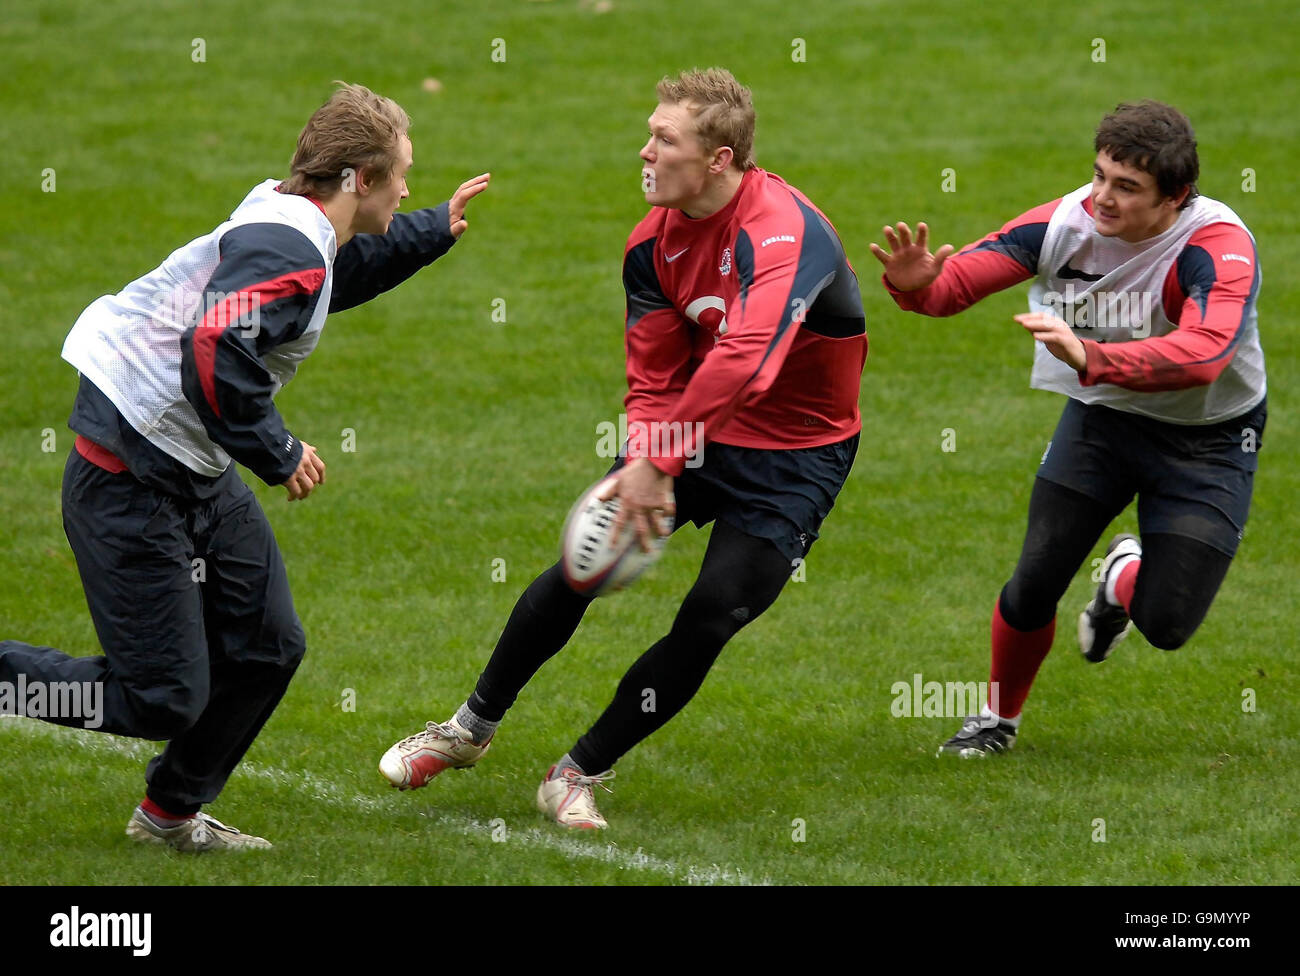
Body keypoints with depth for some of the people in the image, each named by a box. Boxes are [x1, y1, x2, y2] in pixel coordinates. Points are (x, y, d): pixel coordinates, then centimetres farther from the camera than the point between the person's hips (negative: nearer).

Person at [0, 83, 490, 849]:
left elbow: (341, 271, 34)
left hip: (198, 476, 10)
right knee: (162, 699, -8)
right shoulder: (288, 253, -23)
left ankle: (172, 814, 30)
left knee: (267, 647, 13)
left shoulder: (295, 228, 9)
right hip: (132, 482, -10)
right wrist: (278, 455, -24)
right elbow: (215, 349, -36)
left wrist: (435, 231, 36)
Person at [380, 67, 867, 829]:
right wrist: (643, 466, -23)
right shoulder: (656, 240, -6)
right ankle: (471, 729, 20)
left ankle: (579, 775, 5)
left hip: (796, 454, -6)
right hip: (695, 429, 6)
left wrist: (659, 466, -47)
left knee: (711, 616, -14)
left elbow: (745, 359, -46)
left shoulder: (783, 232, -31)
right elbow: (654, 378, -3)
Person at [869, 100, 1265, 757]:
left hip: (1207, 438, -3)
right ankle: (998, 719, 21)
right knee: (1034, 585, -7)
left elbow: (1203, 353, -49)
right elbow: (960, 277, -15)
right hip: (1101, 415, 3)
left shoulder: (1218, 247, -32)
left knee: (1166, 623, -10)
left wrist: (1092, 358, -63)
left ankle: (1126, 579, 29)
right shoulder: (1066, 223, -17)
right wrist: (917, 284, -41)